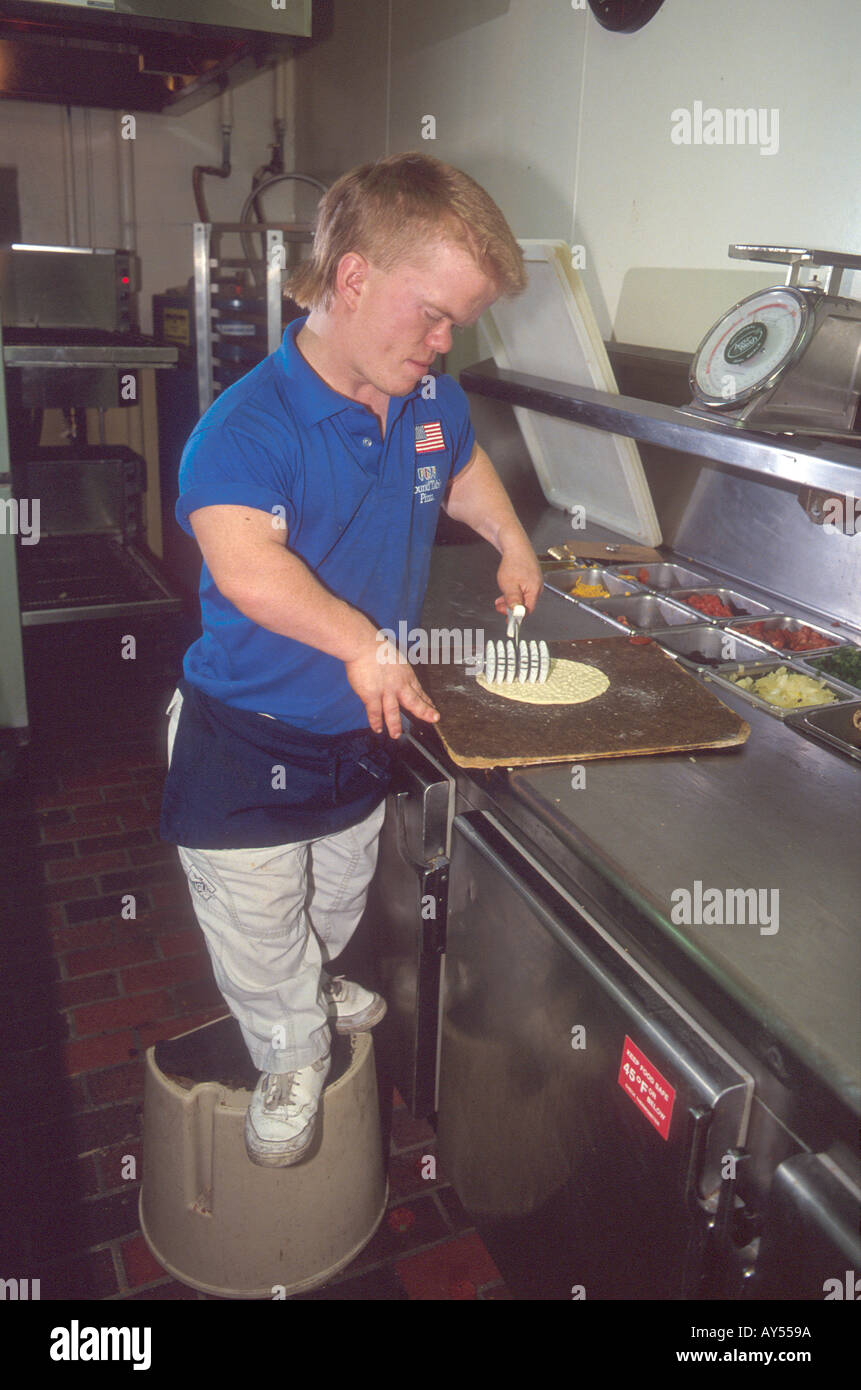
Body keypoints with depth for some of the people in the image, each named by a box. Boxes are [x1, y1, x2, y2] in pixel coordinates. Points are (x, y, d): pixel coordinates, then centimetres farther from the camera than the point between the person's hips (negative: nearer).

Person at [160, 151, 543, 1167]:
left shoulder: (433, 404, -4)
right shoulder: (250, 422, -26)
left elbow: (462, 465, 21)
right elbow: (244, 562, -43)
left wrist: (509, 539, 8)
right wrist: (362, 641, -42)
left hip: (362, 730, 7)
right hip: (246, 741, -6)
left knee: (336, 899, 29)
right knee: (261, 926, 12)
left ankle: (312, 990, 60)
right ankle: (293, 1058, 40)